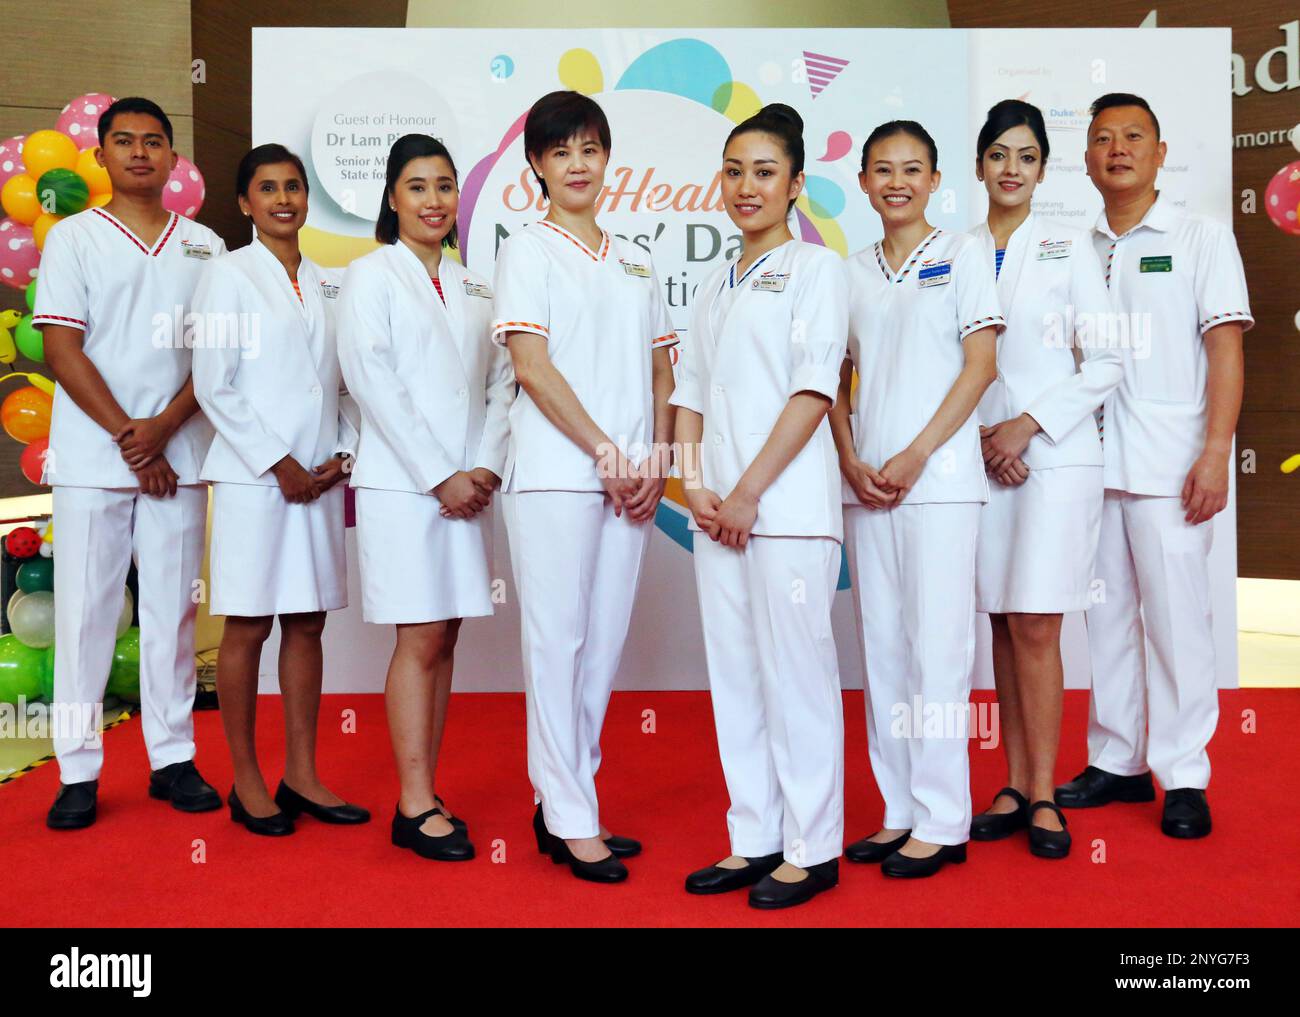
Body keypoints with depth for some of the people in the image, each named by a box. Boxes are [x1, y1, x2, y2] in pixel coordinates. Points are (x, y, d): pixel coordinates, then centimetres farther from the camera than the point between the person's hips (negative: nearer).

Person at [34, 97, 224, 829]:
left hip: (178, 457, 2)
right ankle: (79, 771, 9)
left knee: (174, 608, 5)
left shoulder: (205, 246, 11)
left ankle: (174, 759, 14)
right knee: (86, 609, 1)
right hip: (92, 457, -1)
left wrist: (163, 427, -9)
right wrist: (125, 435, -10)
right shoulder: (73, 238, 6)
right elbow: (62, 348, -2)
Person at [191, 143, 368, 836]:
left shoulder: (327, 285, 15)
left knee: (308, 623, 8)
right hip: (253, 476, -5)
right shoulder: (228, 275, 0)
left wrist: (342, 455, 0)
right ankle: (246, 783, 12)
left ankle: (301, 776, 17)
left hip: (320, 479, 5)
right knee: (249, 628, 0)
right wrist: (279, 463, -11)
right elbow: (214, 386, -6)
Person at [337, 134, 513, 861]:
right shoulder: (371, 276, 2)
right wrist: (439, 476, -12)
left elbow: (501, 381, 11)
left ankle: (426, 795, 14)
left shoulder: (474, 288, 16)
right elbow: (372, 381, -8)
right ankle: (416, 807, 2)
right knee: (421, 640, -6)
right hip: (401, 484, -5)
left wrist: (487, 467, -5)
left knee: (444, 639, 6)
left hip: (470, 486, 5)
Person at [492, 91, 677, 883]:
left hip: (632, 481, 5)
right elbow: (533, 369, -8)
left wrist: (656, 461, 1)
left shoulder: (636, 262, 18)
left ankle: (564, 802, 19)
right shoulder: (528, 251, 3)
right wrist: (607, 453, -12)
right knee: (558, 641, -3)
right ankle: (570, 821, 5)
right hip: (556, 474, -5)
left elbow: (662, 373, 16)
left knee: (605, 643, 7)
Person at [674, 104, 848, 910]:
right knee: (734, 675, 9)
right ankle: (753, 840, 20)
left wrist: (748, 492, -13)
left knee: (796, 672, -2)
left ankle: (812, 850, 11)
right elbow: (691, 393, 15)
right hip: (720, 512, 7)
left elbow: (815, 389, -10)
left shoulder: (816, 267, 0)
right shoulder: (717, 287, 19)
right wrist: (694, 484, -1)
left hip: (789, 504, -6)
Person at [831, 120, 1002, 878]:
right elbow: (836, 379, 13)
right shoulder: (852, 272, 15)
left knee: (937, 644, -5)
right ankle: (899, 809, 18)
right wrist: (851, 462, -2)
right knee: (882, 645, 7)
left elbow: (981, 365, -4)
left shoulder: (962, 254, 4)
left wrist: (915, 455, -12)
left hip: (940, 477, -4)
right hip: (866, 483, 5)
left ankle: (942, 822, 5)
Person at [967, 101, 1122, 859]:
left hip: (1057, 455, -3)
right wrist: (977, 435, -6)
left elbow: (1105, 362, -1)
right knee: (1002, 625, 6)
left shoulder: (1069, 247, 4)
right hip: (983, 456, 3)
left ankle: (1043, 794, 4)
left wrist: (1028, 424, -10)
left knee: (1035, 626, -8)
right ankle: (1016, 785, 15)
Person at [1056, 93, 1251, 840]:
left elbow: (1225, 348, -3)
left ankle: (1184, 777, 8)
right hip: (1092, 461, 4)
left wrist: (1216, 453, -13)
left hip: (1169, 464, -4)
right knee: (1108, 616, 9)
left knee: (1176, 618, -3)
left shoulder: (1201, 238, 4)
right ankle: (1117, 761, 20)